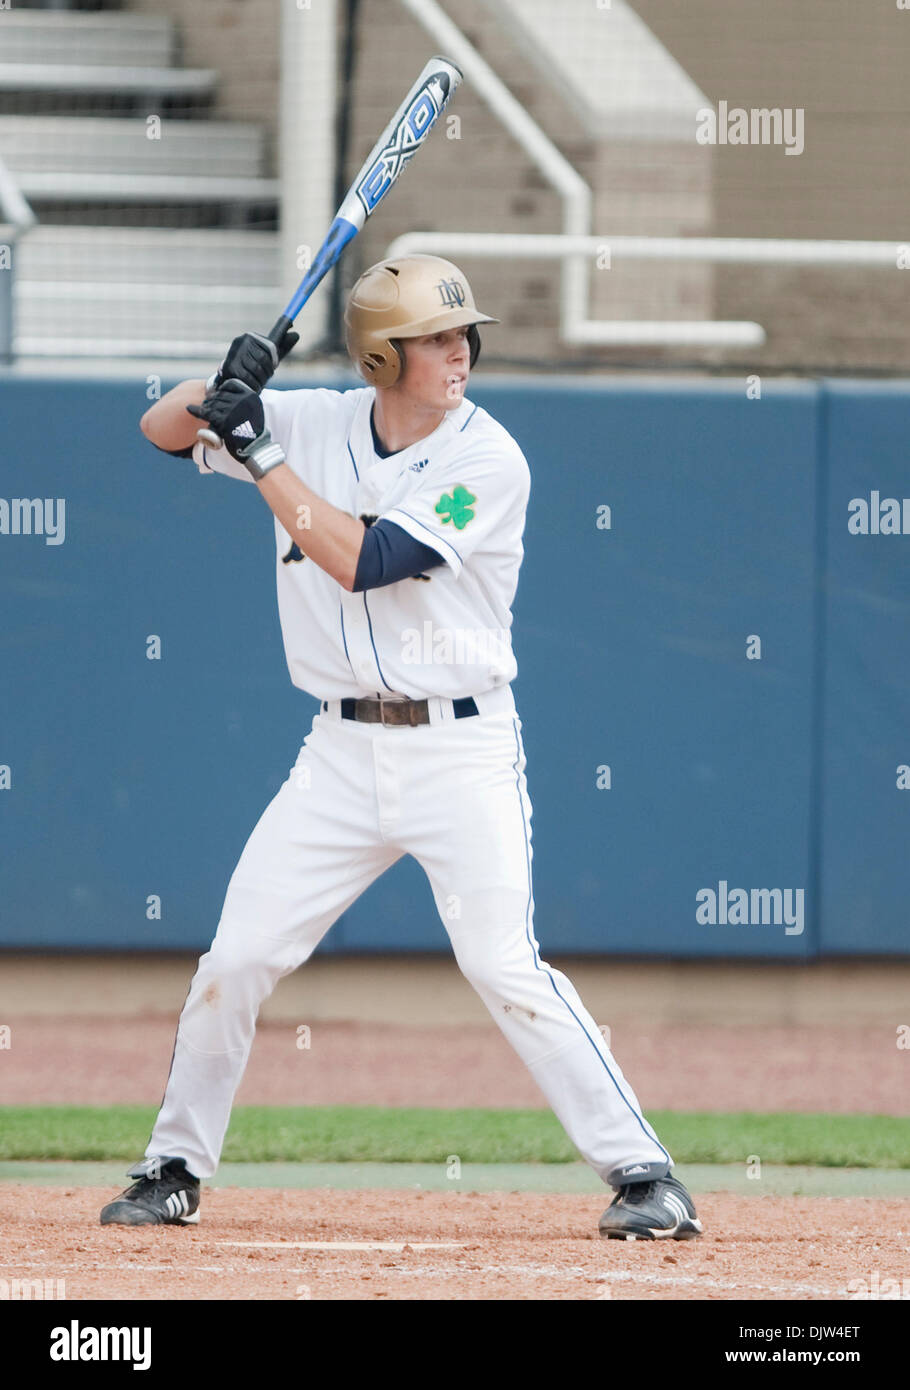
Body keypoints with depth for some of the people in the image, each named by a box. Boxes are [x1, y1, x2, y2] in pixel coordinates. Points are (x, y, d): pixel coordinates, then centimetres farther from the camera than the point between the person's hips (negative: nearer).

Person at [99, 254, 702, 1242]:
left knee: (504, 968, -15)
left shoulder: (488, 461, -11)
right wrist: (229, 385, -14)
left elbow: (361, 560, -20)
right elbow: (164, 429, 8)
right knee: (238, 956, 3)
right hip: (344, 752, 4)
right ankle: (175, 1169, 19)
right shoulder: (318, 425, 3)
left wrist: (260, 452, -18)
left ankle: (641, 1171, -10)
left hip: (462, 750, -4)